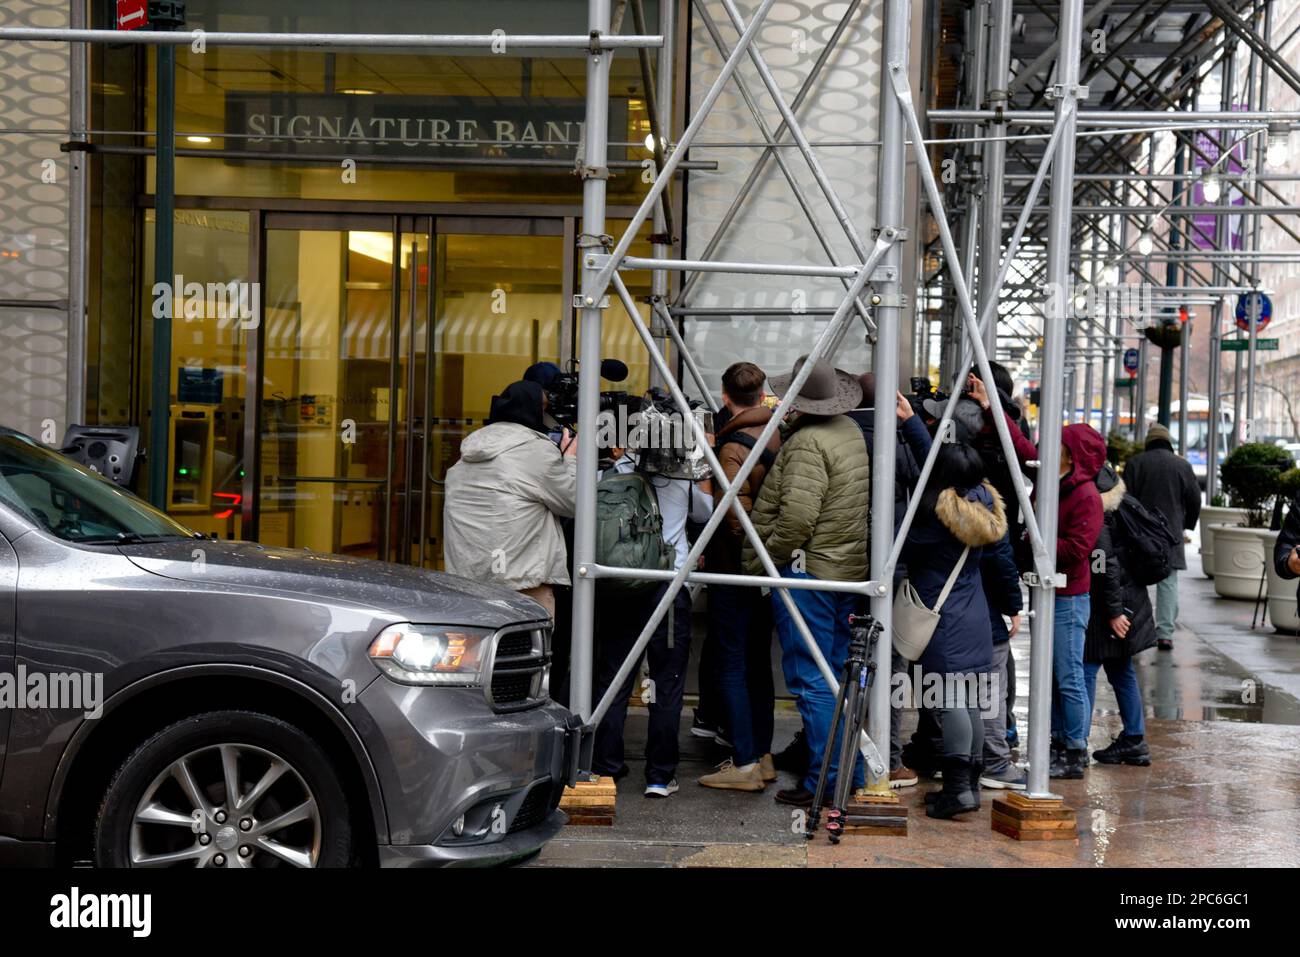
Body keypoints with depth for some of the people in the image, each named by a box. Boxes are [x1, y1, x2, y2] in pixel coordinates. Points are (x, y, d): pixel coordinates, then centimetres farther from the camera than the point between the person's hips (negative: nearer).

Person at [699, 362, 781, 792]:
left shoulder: (733, 447, -18)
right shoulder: (779, 437, 6)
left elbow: (734, 512, -23)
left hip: (735, 567, -8)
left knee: (732, 666, -2)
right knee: (758, 662, 16)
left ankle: (744, 764, -2)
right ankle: (762, 755, 23)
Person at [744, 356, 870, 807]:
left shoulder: (807, 442, -17)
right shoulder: (851, 432, 11)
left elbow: (796, 517, -25)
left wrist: (763, 562, -13)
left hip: (807, 569, -9)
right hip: (850, 568, 9)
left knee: (811, 679, -3)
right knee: (841, 673, 17)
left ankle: (826, 780, 0)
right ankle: (852, 770, 24)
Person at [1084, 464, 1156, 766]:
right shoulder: (1117, 505, 10)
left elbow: (1106, 564, -21)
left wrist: (1114, 611, -19)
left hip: (1106, 606, -10)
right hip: (1130, 599, 10)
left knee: (1085, 670, -4)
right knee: (1121, 672, 16)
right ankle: (1135, 741, 23)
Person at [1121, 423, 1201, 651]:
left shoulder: (1135, 463, 0)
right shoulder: (1182, 465, 3)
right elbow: (1195, 500, 6)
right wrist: (1186, 525, 20)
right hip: (1171, 533, 0)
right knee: (1168, 582, 2)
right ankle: (1165, 633, -5)